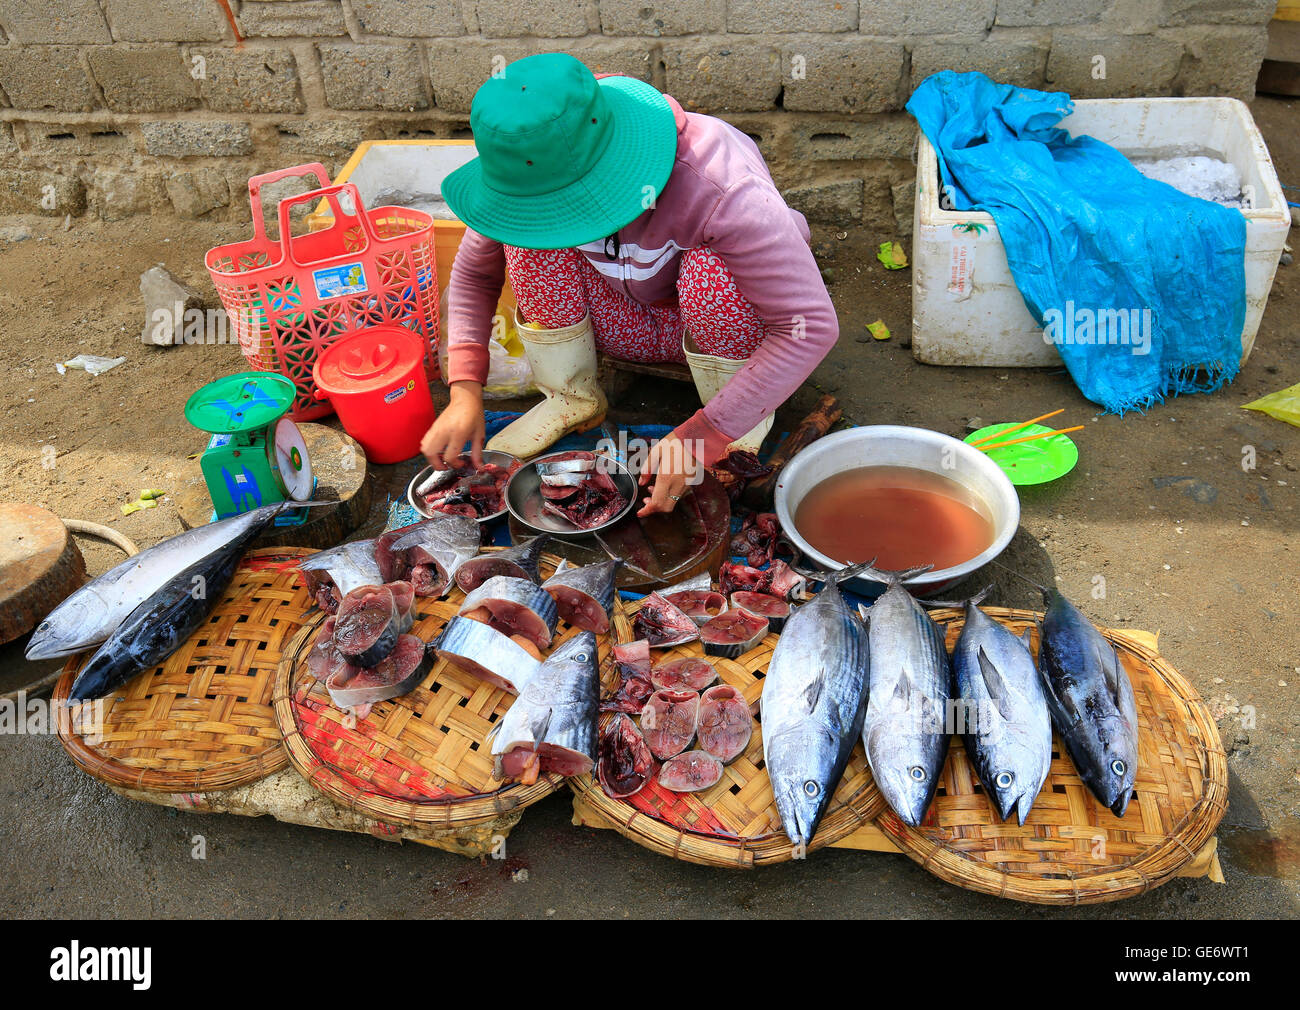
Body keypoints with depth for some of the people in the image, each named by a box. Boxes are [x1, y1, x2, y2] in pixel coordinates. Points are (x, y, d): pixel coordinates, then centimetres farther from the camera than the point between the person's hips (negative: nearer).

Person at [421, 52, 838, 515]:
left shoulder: (720, 190, -37)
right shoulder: (538, 175, -22)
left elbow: (812, 326, -36)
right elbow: (474, 272, -5)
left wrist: (700, 439, -41)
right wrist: (465, 392, -19)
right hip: (629, 326, 3)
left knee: (711, 267, -37)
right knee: (531, 238, -22)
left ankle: (747, 417, -10)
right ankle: (571, 397, -2)